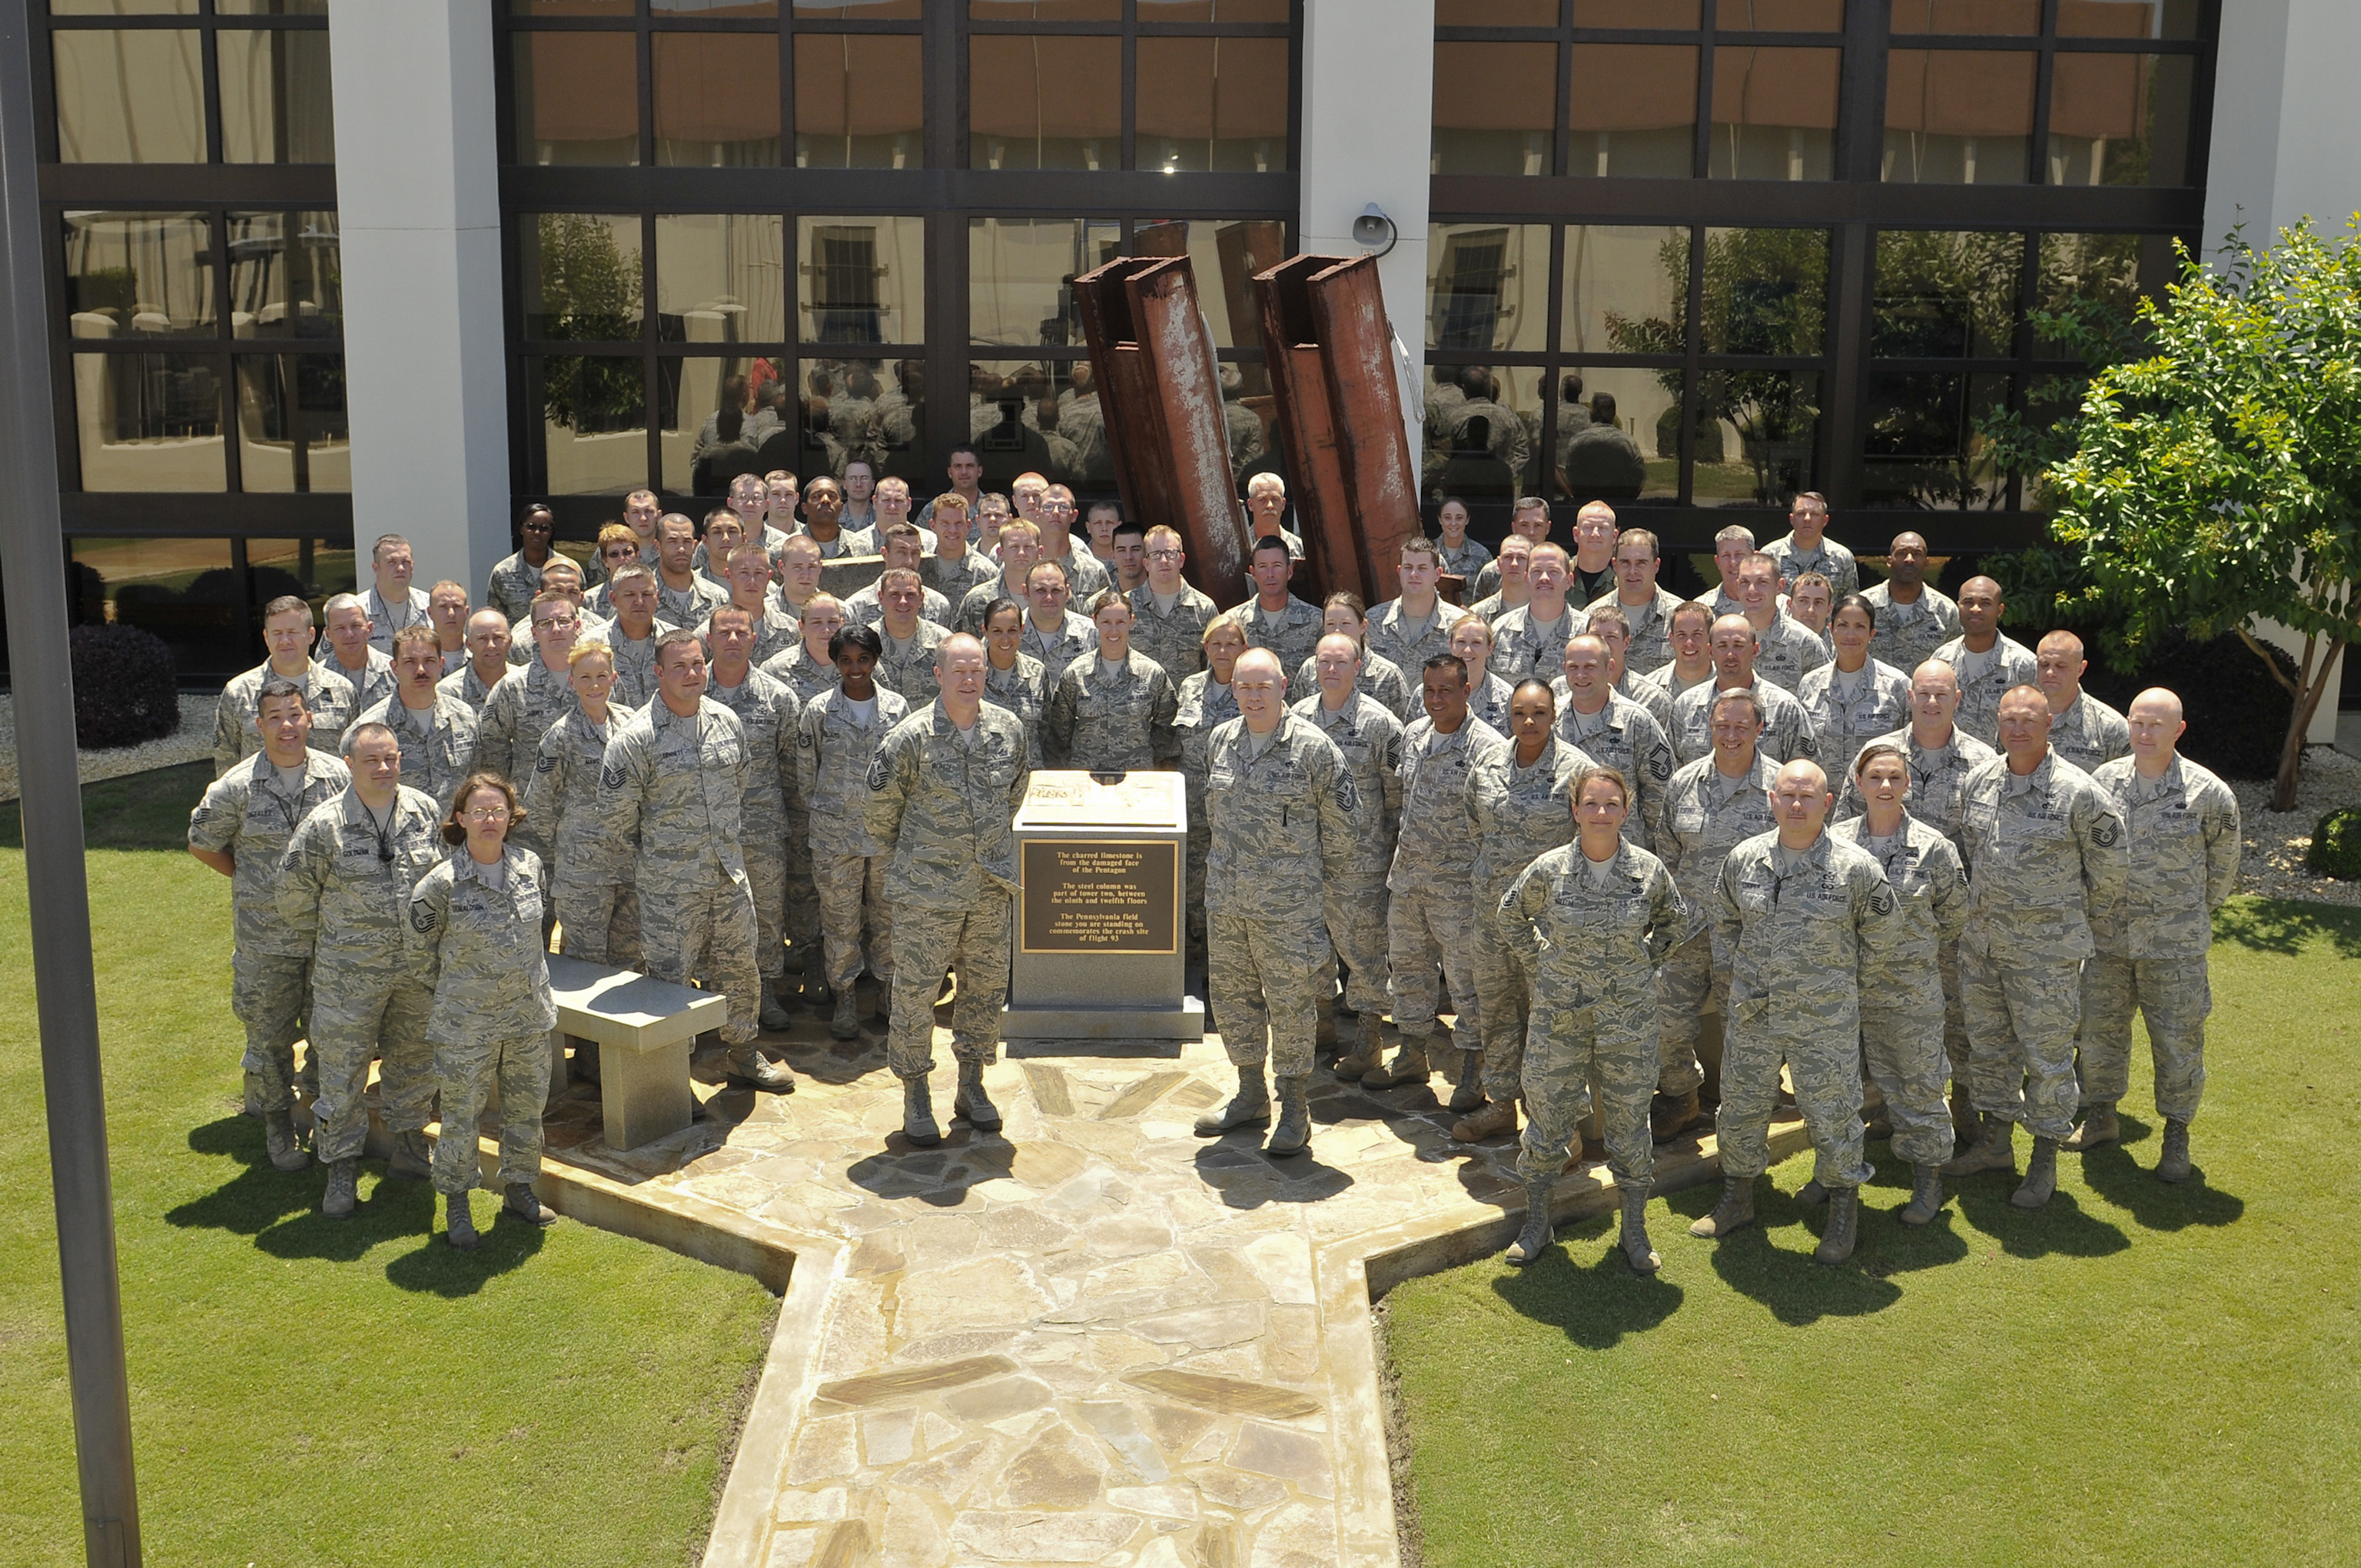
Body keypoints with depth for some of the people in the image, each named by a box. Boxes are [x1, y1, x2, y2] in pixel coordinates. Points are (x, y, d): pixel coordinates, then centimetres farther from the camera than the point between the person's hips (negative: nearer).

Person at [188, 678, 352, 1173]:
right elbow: (202, 843, 6)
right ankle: (278, 1127, 27)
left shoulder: (338, 776, -3)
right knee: (269, 1038, 9)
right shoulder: (238, 787, -8)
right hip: (264, 939, -1)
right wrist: (256, 883, 5)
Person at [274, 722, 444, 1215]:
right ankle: (341, 1167, 16)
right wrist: (324, 943, 7)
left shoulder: (426, 811, -1)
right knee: (343, 1068, 3)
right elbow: (294, 892, -1)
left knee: (414, 1057, 15)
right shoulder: (323, 824, -12)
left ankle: (409, 1146, 34)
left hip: (418, 966, 3)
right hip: (350, 971, -3)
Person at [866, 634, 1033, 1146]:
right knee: (916, 990, 2)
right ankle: (916, 1098, 14)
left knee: (986, 985, 12)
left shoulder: (1009, 730, 1)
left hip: (990, 887, 4)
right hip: (927, 891, -4)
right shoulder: (912, 737, -12)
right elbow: (882, 805, 1)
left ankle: (972, 1086, 28)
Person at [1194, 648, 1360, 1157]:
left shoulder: (1313, 748, -9)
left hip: (1287, 905, -6)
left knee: (1290, 1003, 1)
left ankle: (1296, 1110, 13)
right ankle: (1251, 1096, 29)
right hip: (1224, 899, 6)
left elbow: (1342, 820, -1)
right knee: (1232, 996, 13)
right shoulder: (1220, 742, 7)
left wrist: (1319, 876, 8)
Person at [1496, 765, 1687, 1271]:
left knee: (1629, 1121, 9)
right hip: (1559, 1015, 0)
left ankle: (1635, 1233, 25)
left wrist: (1641, 964, 5)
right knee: (1547, 1117, 8)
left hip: (1628, 1017, 0)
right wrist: (1539, 965, 4)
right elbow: (1507, 916, 8)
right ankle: (1536, 1224, 26)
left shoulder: (1649, 870, -7)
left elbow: (1675, 921, 13)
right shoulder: (1548, 870, -9)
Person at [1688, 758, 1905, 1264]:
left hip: (1826, 1020, -3)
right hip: (1751, 1014, 3)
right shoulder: (1743, 859, -1)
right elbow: (1724, 921, 17)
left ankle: (1843, 1213, 25)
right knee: (1740, 1109, 15)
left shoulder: (1855, 866, -10)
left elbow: (1884, 937, 2)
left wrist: (1851, 989, 7)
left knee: (1832, 1116, 6)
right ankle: (1737, 1199, 34)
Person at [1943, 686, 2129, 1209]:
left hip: (2047, 950, -5)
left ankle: (2044, 1161, 14)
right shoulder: (1977, 783, 4)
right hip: (1980, 943, 6)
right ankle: (1995, 1142, 31)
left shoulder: (2078, 792, -12)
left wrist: (2086, 913, 8)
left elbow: (2111, 864, -1)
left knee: (2046, 1055, 2)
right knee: (1987, 1043, 16)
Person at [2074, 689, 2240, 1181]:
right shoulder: (2104, 781, -1)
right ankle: (2101, 1118, 33)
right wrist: (2098, 907, 12)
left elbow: (2222, 865, 5)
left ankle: (2177, 1136, 21)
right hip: (2108, 938, 3)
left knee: (2178, 1041, 4)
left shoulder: (2208, 794, -10)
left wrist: (2193, 915, 13)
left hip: (2174, 946, -3)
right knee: (2100, 1030, 14)